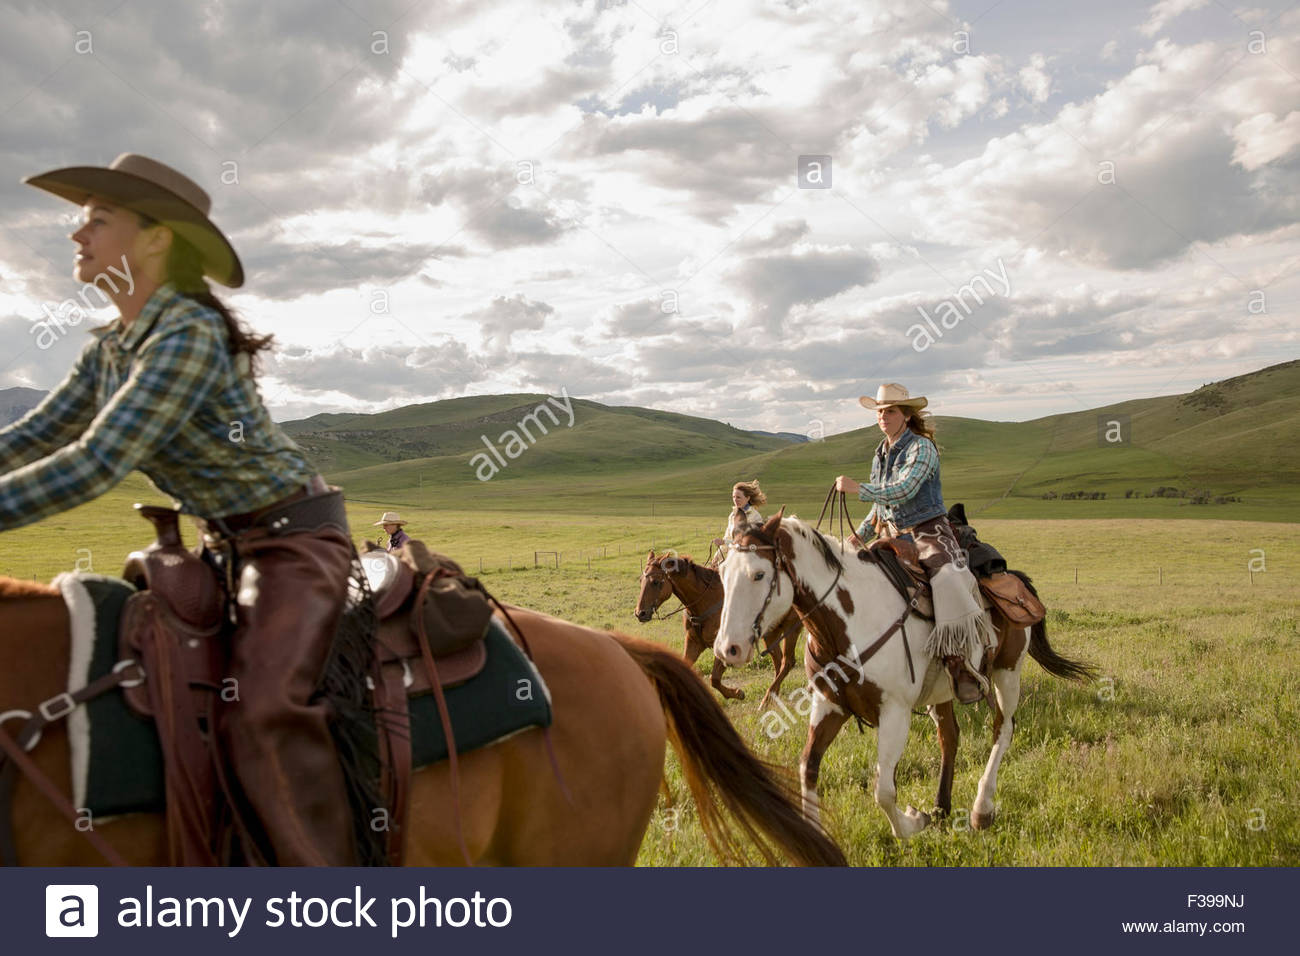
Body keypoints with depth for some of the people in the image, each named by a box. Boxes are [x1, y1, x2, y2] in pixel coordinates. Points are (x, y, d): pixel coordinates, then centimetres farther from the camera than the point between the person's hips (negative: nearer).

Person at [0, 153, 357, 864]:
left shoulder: (190, 337, -21)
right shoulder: (109, 350, 8)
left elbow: (94, 465, -27)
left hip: (296, 538, -10)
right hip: (227, 547, 10)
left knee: (261, 707, -29)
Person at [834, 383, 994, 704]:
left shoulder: (922, 448, -10)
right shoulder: (880, 455, 14)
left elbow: (903, 491, -24)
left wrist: (857, 489, -29)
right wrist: (860, 534, 14)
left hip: (929, 533, -8)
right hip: (893, 537, 8)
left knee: (950, 585, -32)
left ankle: (965, 669, -27)